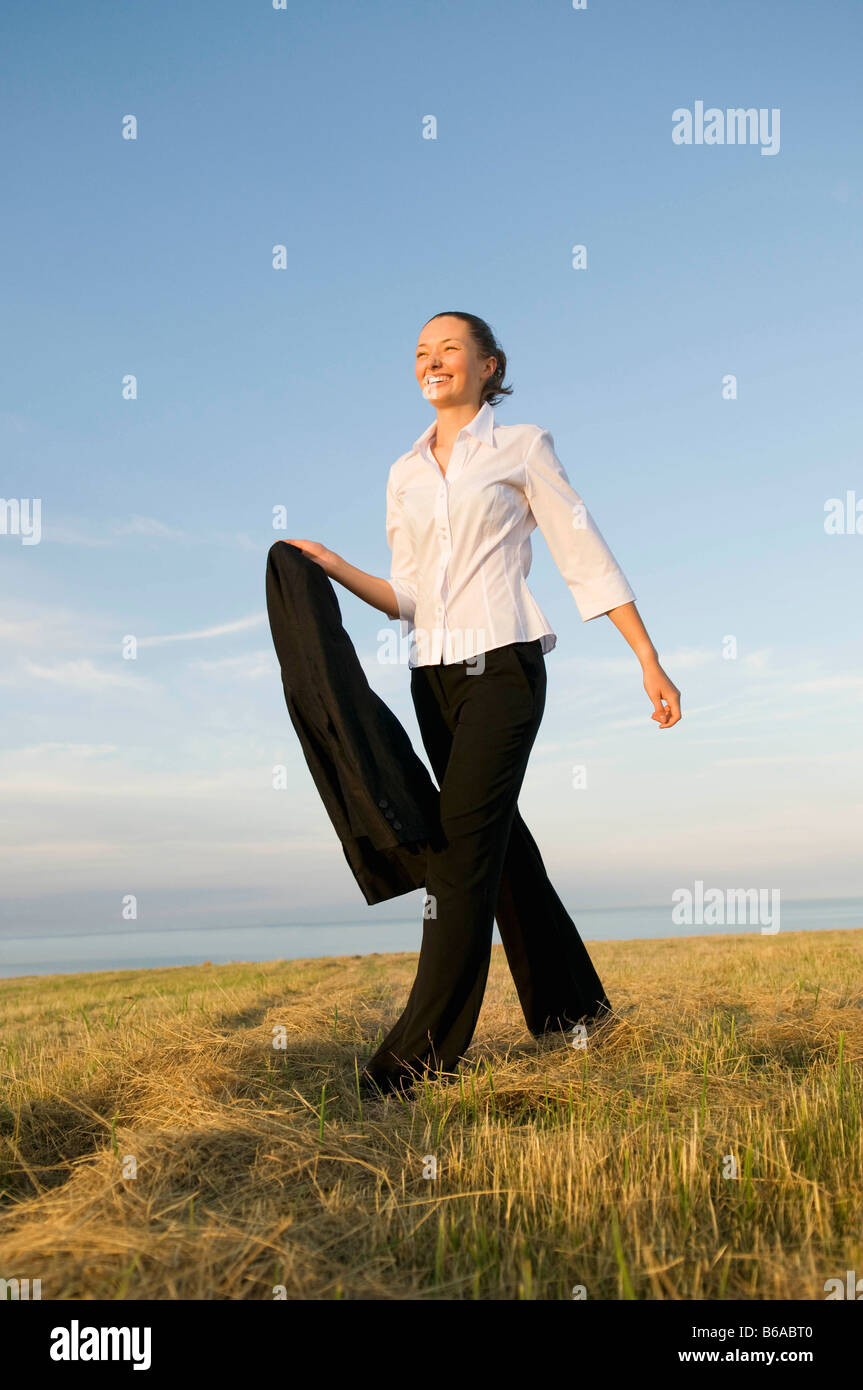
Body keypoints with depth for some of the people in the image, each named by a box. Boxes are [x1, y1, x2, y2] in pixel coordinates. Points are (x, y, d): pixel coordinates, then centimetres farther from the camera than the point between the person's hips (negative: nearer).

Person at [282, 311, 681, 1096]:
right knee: (500, 839, 11)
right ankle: (571, 1007, 27)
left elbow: (587, 558, 0)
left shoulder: (521, 449, 3)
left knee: (464, 843, -11)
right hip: (434, 676, 6)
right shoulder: (404, 474, 16)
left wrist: (650, 663, -3)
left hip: (502, 663, -6)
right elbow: (408, 598, 13)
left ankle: (422, 1053, -6)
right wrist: (332, 567, -2)